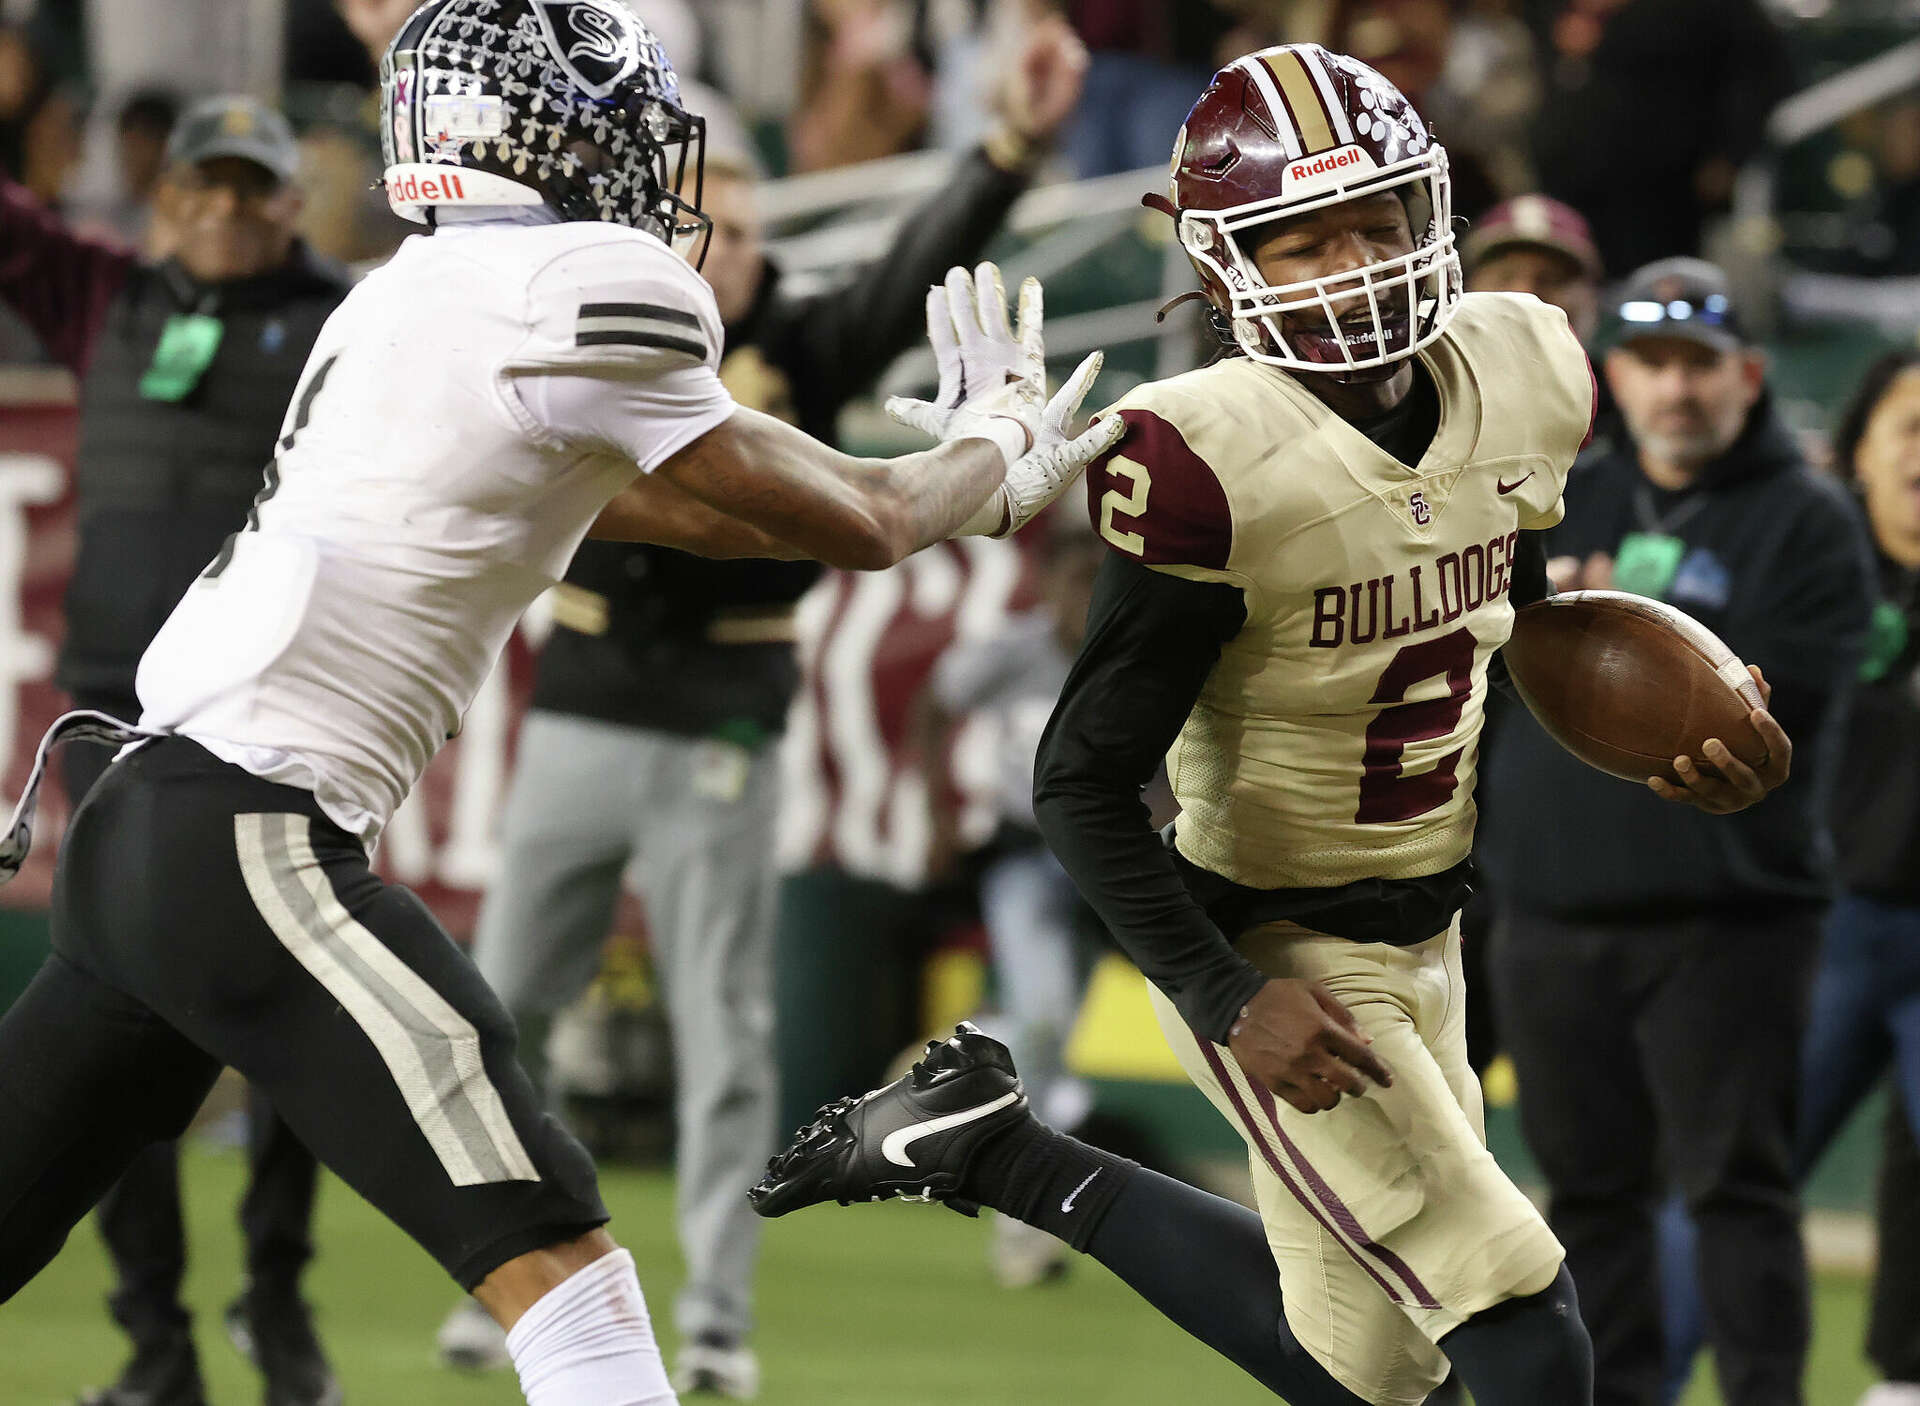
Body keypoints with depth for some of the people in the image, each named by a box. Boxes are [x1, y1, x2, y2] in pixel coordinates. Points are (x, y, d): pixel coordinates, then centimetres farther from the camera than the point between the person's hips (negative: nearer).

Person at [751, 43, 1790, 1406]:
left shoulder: (1521, 377, -5)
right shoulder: (1215, 469, -26)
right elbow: (1084, 782, -20)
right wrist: (1228, 1003, -26)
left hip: (1424, 931, 8)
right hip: (1275, 958, -8)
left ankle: (993, 1150, 32)